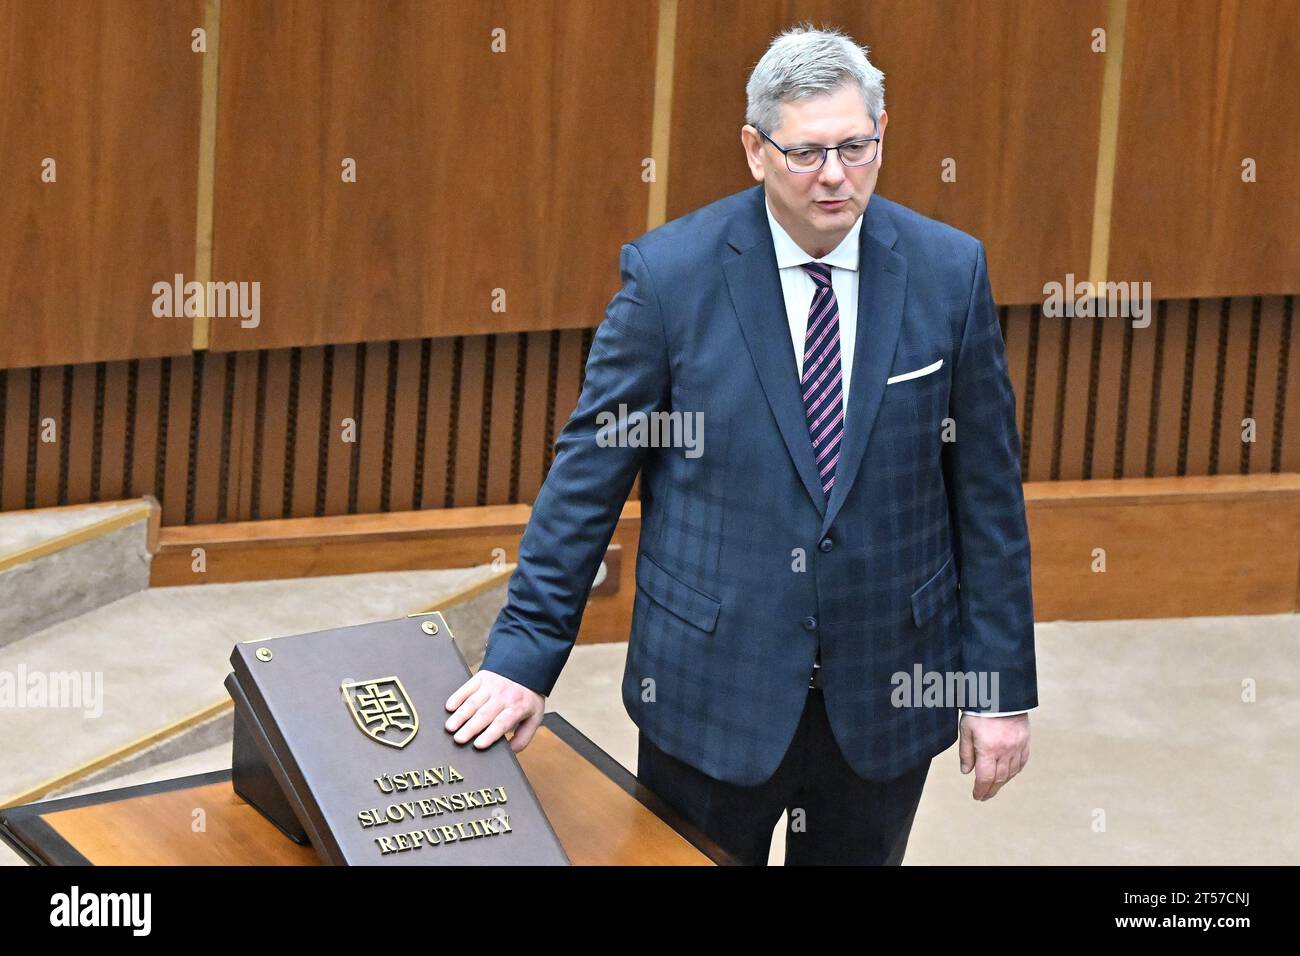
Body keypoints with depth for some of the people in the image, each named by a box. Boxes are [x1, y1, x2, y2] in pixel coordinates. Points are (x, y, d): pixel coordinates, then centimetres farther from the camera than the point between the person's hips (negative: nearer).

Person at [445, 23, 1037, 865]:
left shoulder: (949, 271, -4)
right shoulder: (672, 272, -10)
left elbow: (988, 487, 0)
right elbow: (590, 470, -6)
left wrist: (1002, 686, 0)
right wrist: (525, 654, -9)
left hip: (888, 690, 2)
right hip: (713, 684, -2)